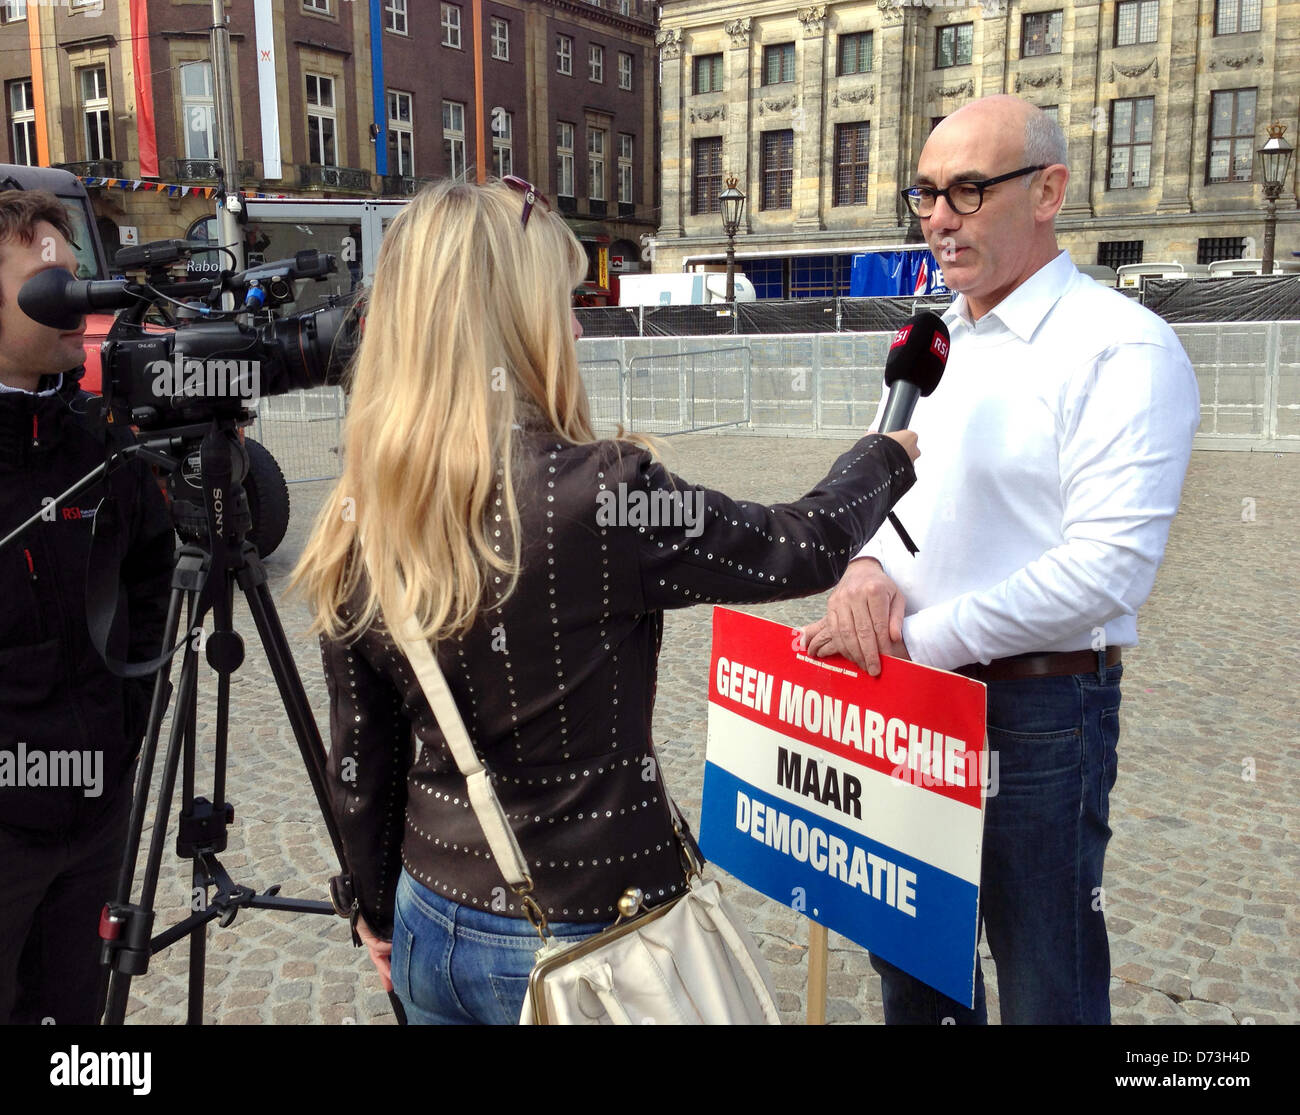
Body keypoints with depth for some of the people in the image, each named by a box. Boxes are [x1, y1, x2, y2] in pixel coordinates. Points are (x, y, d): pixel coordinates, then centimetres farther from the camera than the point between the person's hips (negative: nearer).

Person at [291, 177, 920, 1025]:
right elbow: (805, 549, -9)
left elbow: (360, 758, 3)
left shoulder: (358, 525, -7)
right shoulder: (597, 496, -23)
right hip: (589, 935, -5)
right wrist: (891, 454, 11)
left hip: (431, 926, 5)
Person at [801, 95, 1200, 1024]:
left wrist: (918, 640, -20)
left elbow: (1107, 568, -23)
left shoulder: (1123, 349, -15)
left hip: (1036, 712, -7)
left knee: (1046, 987, 11)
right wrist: (866, 565, -8)